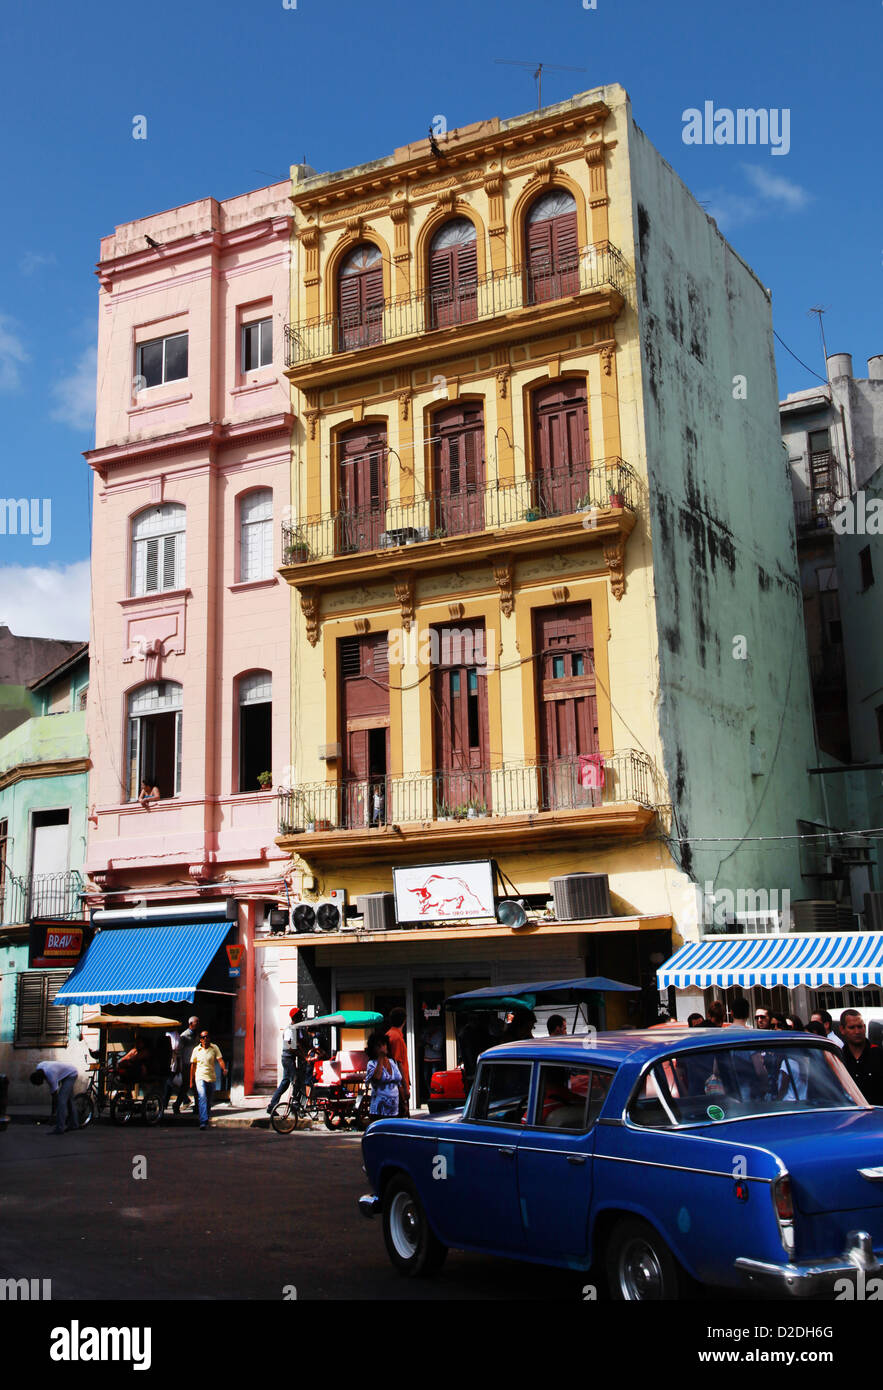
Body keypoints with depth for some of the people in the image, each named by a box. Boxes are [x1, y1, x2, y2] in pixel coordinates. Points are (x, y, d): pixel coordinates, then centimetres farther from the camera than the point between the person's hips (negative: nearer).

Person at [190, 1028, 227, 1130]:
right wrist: (191, 1080, 10)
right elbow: (193, 1065, 11)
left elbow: (220, 1060, -7)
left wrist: (224, 1069, -28)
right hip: (200, 1077, -2)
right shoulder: (196, 1050, 4)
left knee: (209, 1101, 12)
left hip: (211, 1078, 2)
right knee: (202, 1099, -18)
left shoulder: (214, 1048, 2)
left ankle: (208, 1119, 29)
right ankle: (203, 1122, -24)